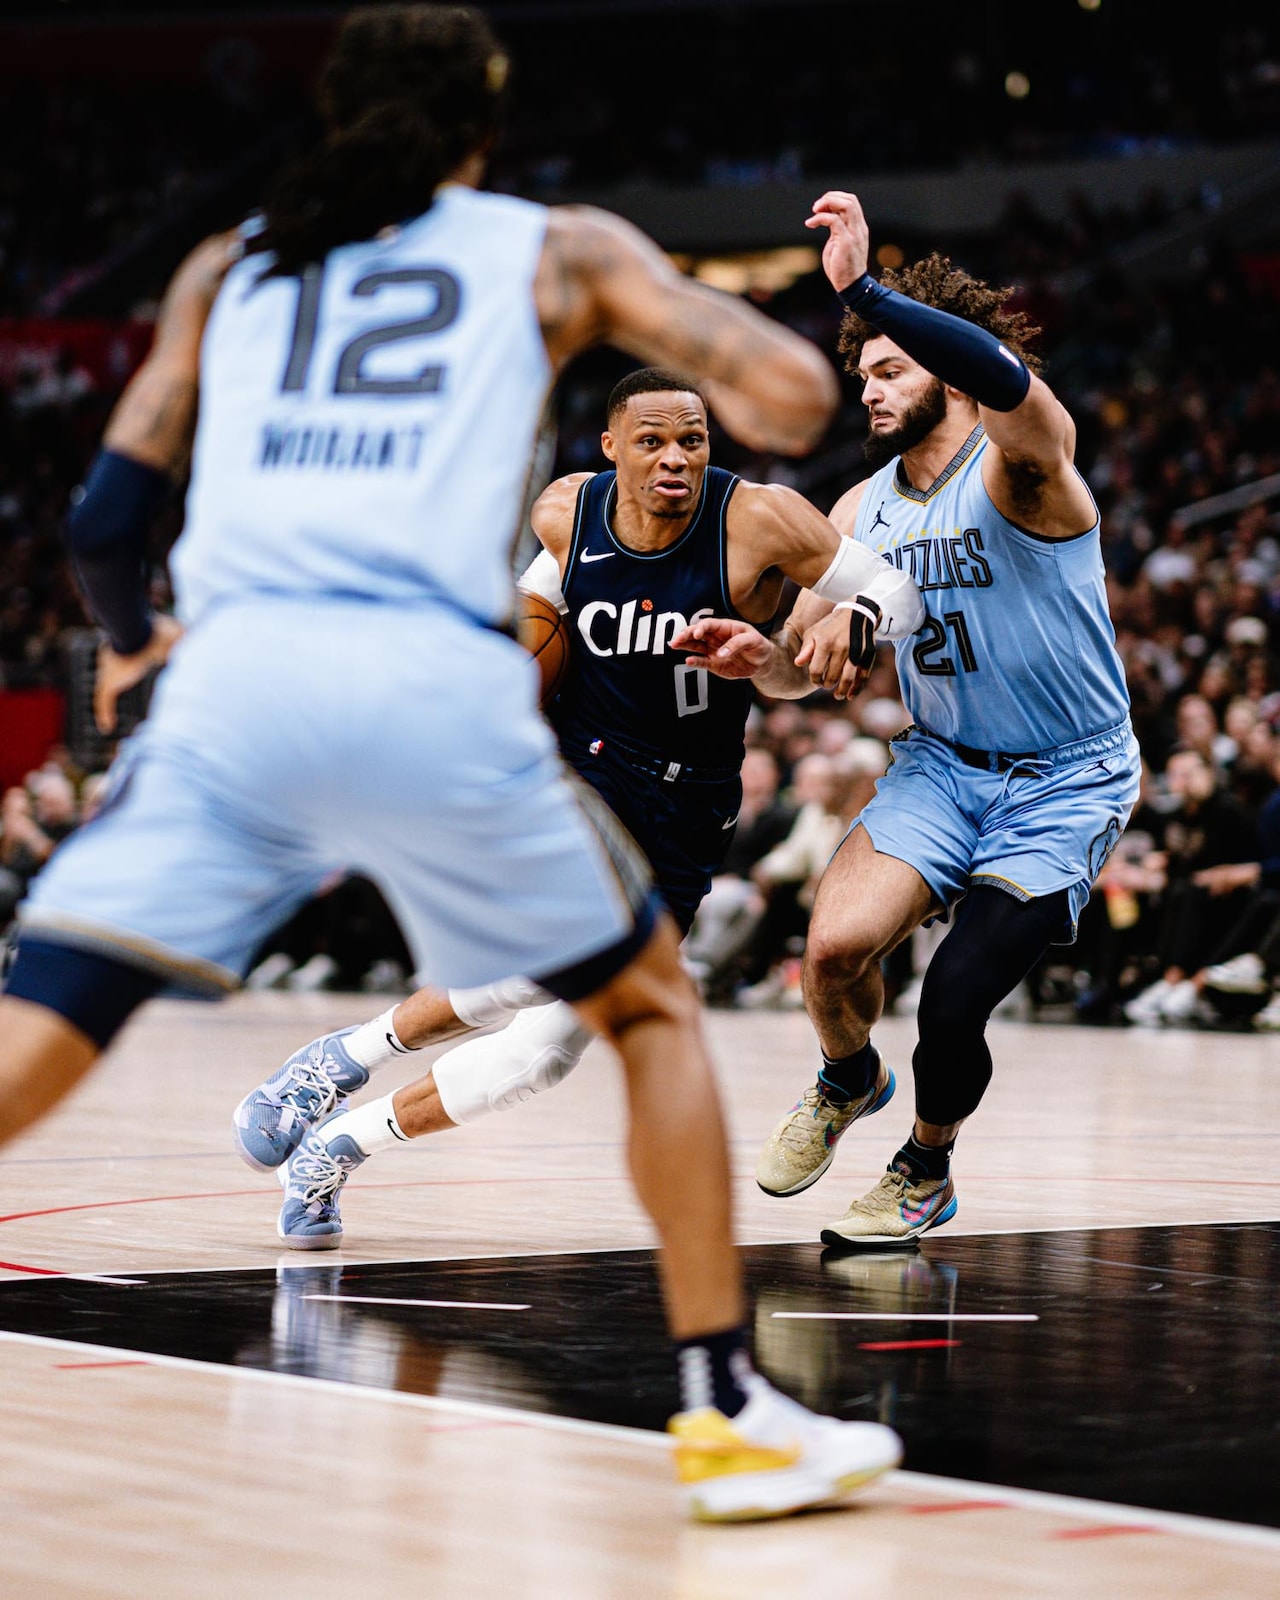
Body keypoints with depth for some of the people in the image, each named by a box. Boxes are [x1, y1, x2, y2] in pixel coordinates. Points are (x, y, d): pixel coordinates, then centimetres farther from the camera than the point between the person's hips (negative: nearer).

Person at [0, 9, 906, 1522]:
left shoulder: (224, 264, 25)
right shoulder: (559, 248, 20)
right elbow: (792, 394, 8)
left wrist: (132, 638, 42)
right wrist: (742, 399, 32)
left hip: (235, 675, 1)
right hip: (442, 685, -1)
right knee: (654, 1009, 21)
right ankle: (727, 1413, 17)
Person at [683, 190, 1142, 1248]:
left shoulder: (1019, 467, -16)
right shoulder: (865, 511, 5)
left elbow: (1006, 378, -41)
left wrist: (863, 288, -50)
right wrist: (760, 654, -17)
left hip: (1068, 781, -5)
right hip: (941, 763, 5)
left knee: (953, 1001, -14)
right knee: (836, 942, -18)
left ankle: (927, 1169, 19)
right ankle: (848, 1081, 17)